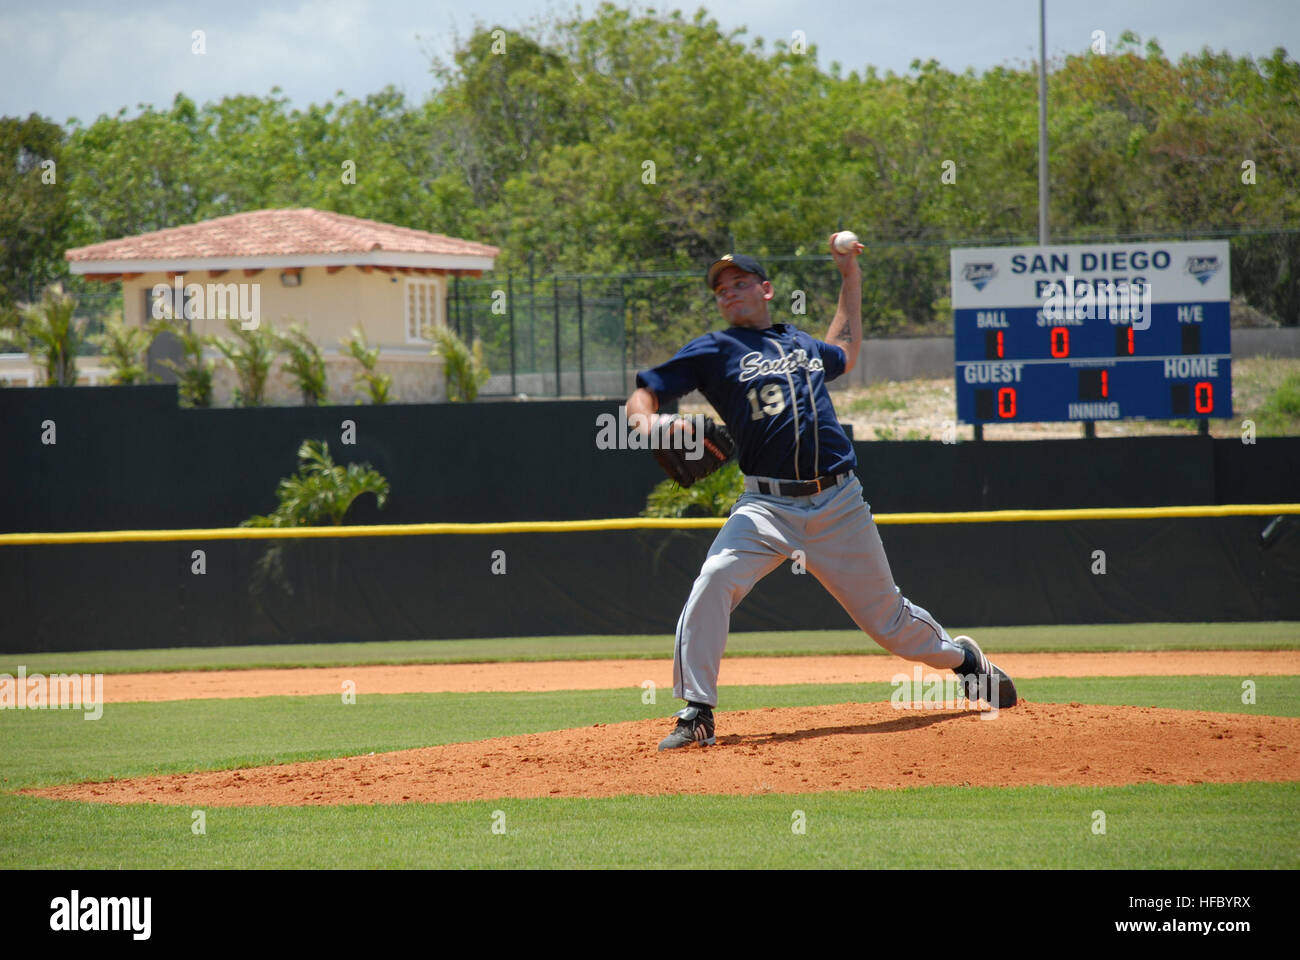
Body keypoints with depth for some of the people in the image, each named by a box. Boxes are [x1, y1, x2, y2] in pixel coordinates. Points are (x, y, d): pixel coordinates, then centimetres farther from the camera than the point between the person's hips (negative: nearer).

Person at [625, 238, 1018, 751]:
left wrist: (851, 279, 39)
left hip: (839, 504, 3)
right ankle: (696, 715, -22)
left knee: (886, 615, 9)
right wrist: (647, 420, -21)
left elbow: (844, 355, 42)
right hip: (767, 506, -3)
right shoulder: (712, 351, 7)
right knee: (714, 582, -28)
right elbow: (644, 393, 3)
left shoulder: (803, 343, 19)